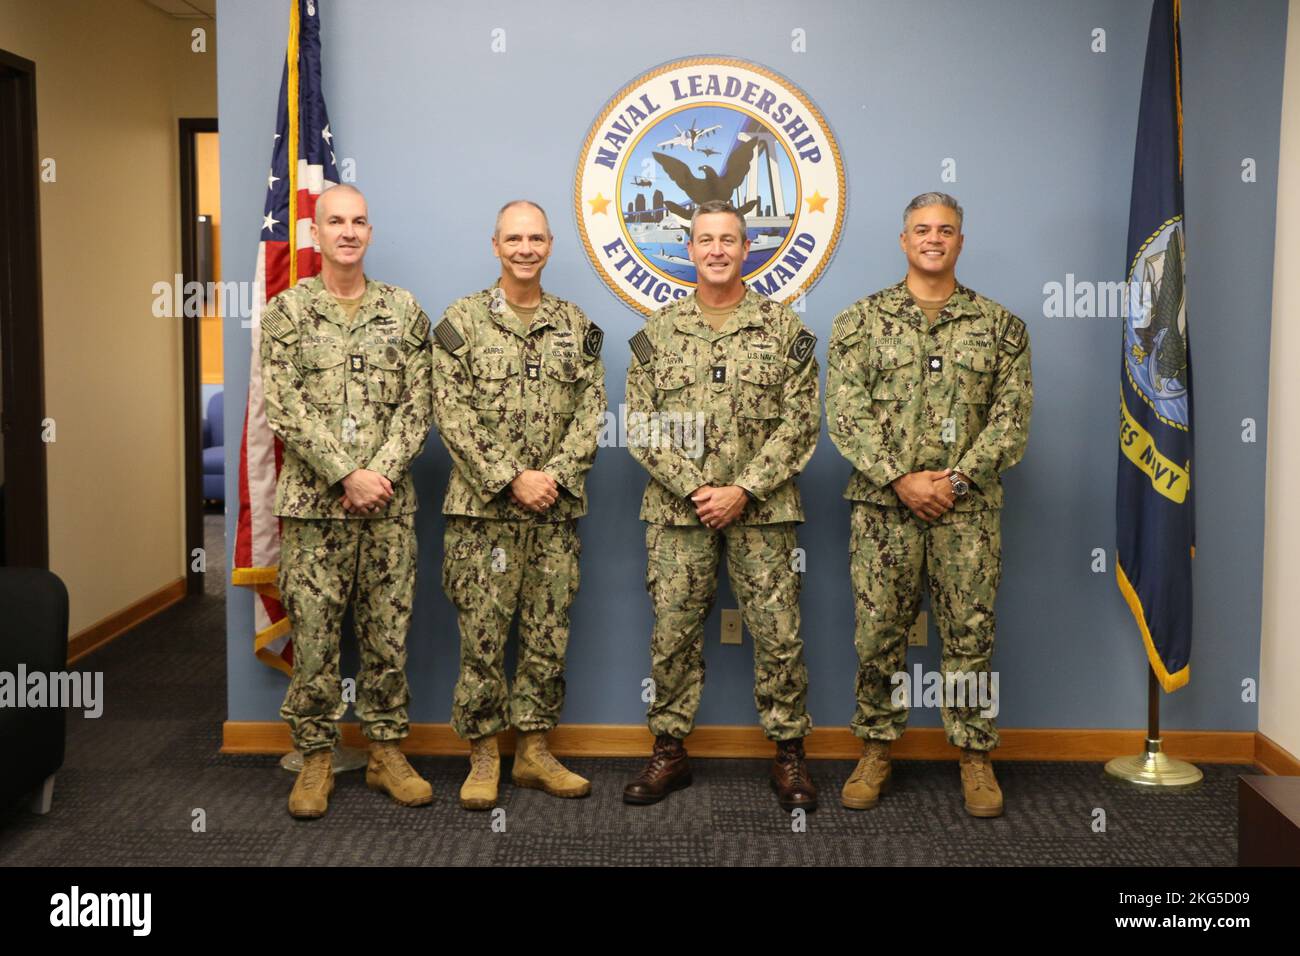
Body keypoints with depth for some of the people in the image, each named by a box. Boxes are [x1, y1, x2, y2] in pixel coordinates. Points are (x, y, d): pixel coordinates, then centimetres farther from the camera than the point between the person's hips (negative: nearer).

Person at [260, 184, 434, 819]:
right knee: (313, 634, 3)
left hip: (389, 504, 2)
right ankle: (315, 759, 17)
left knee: (388, 633, 7)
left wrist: (380, 472, -10)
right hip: (313, 503, -1)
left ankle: (386, 751, 20)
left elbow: (416, 407, 3)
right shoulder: (288, 309, 2)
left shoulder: (404, 310, 8)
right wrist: (346, 475, -14)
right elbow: (285, 410, -6)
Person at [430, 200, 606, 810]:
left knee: (548, 636, 8)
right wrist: (512, 479, -15)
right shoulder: (462, 321, 0)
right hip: (483, 509, -3)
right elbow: (452, 413, -7)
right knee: (482, 635, 1)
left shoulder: (577, 326, 10)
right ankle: (483, 756, 14)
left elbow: (591, 411, 4)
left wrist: (555, 474, -11)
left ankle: (534, 752, 20)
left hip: (557, 510, 3)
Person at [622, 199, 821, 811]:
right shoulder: (658, 332, 7)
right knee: (672, 633, 6)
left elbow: (800, 421, -2)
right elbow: (642, 425, 3)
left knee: (778, 633, 2)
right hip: (677, 511, 1)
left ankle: (788, 752, 16)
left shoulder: (783, 326, 4)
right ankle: (669, 752, 19)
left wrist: (744, 491, -12)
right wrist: (693, 490, -10)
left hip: (762, 510, -1)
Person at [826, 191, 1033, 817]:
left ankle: (974, 754, 19)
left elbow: (1011, 417, 1)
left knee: (970, 635, 5)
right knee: (879, 632, 5)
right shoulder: (861, 321, 5)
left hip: (968, 509, 1)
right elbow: (845, 412, -4)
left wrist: (958, 478, -11)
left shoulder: (999, 326, 8)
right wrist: (900, 479, -13)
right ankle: (875, 750, 19)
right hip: (883, 506, 0)